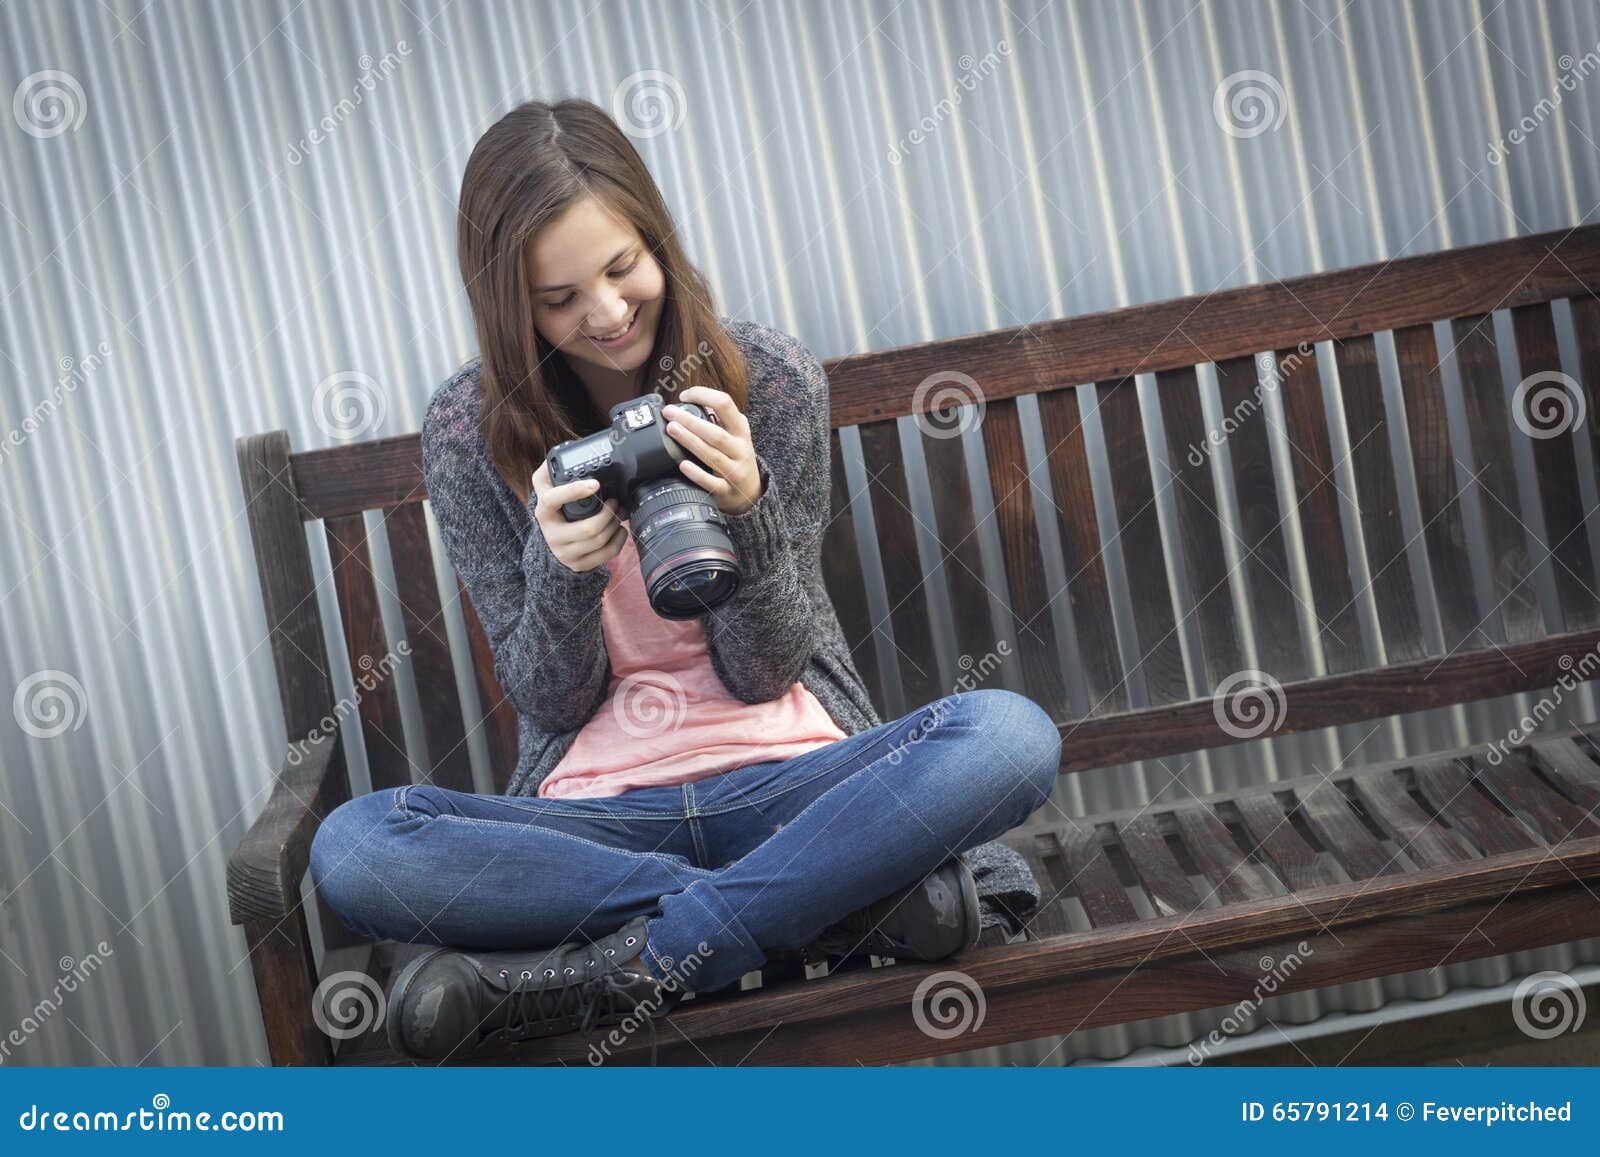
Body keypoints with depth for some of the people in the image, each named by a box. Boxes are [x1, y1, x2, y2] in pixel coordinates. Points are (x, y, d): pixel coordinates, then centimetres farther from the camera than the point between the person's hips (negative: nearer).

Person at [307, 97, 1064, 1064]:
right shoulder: (470, 430, -1)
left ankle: (614, 972, -25)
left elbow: (764, 674, -1)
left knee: (1012, 736, -30)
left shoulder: (771, 379, -1)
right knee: (352, 849, -29)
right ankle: (847, 903, -24)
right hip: (600, 810, 1)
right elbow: (548, 704, 1)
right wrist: (562, 571, -19)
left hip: (785, 777, 0)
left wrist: (746, 513, -20)